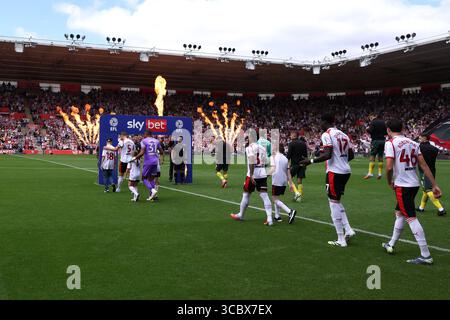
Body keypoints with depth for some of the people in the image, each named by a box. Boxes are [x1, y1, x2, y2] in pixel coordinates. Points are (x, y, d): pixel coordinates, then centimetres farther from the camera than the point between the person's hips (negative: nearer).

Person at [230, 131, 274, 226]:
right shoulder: (262, 148, 13)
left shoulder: (250, 148, -7)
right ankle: (269, 219, -8)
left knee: (246, 194, 11)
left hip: (253, 174, -5)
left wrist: (251, 175, -20)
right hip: (263, 174, 5)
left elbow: (252, 162, -18)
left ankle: (241, 215, 27)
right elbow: (265, 162, 12)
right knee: (264, 195, 1)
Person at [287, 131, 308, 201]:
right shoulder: (303, 143, 10)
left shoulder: (291, 143, -8)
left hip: (294, 164, -5)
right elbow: (306, 155, 13)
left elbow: (289, 155, -11)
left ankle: (297, 193, -12)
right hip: (302, 164, 5)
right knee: (300, 181, 8)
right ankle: (299, 197, 8)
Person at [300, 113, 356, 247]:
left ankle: (341, 240, 5)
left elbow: (327, 155, -20)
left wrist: (311, 161, -13)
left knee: (334, 204, 1)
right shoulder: (343, 135, 14)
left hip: (334, 172, -8)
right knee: (336, 202, 22)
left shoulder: (327, 134, -10)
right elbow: (351, 155, 17)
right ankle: (348, 230, 13)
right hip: (346, 171, 8)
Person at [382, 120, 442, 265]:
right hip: (415, 184, 8)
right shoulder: (413, 143, 10)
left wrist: (390, 182, 0)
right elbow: (424, 165, 5)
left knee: (411, 218, -6)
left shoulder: (391, 144, -10)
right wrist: (434, 185, 5)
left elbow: (389, 167, -19)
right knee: (399, 213, 21)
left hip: (402, 186, -8)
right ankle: (391, 245, 34)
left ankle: (425, 255, -7)